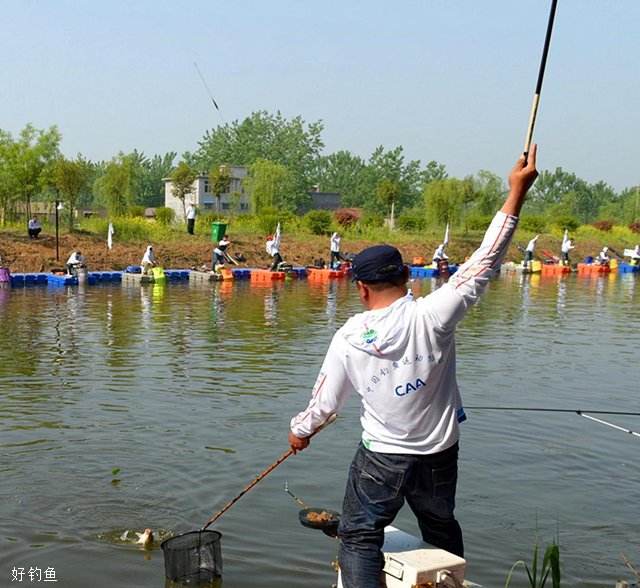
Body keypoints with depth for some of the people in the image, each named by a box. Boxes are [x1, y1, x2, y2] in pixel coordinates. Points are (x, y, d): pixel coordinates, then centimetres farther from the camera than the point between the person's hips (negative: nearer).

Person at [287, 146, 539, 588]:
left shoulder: (348, 339, -13)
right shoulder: (432, 316, -19)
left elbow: (324, 402, -1)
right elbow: (483, 263, -17)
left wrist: (299, 431, 20)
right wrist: (517, 192, -15)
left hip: (381, 458, -2)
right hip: (439, 454, 2)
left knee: (360, 539, 11)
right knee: (443, 530, 25)